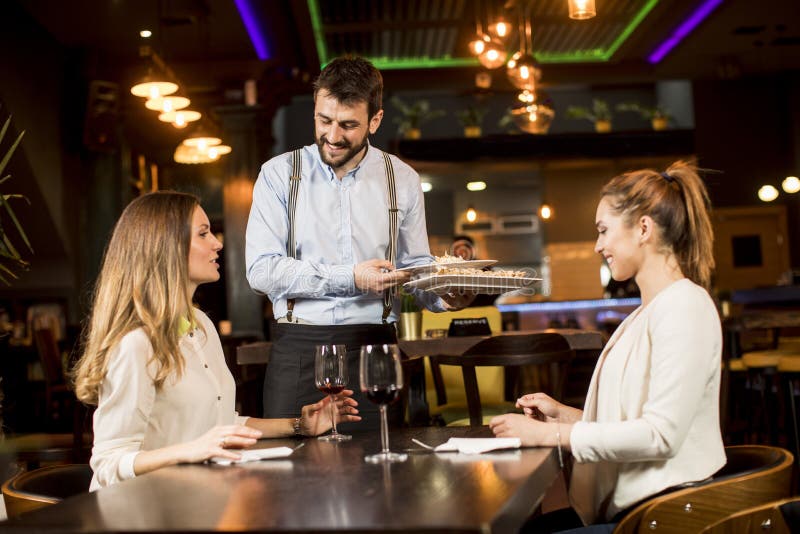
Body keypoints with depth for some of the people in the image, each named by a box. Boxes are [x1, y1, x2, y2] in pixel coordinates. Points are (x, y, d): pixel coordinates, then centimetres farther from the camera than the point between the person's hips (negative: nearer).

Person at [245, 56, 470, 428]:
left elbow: (416, 267, 13)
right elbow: (261, 269, -7)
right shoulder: (279, 174, 1)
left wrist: (442, 296, -9)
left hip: (374, 346, 2)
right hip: (298, 349, -1)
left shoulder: (402, 180, 8)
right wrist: (349, 278, -14)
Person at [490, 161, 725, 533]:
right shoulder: (651, 310, 19)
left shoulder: (684, 306, -13)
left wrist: (549, 434, -17)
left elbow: (661, 434, -21)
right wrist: (564, 415, 7)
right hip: (628, 504, 9)